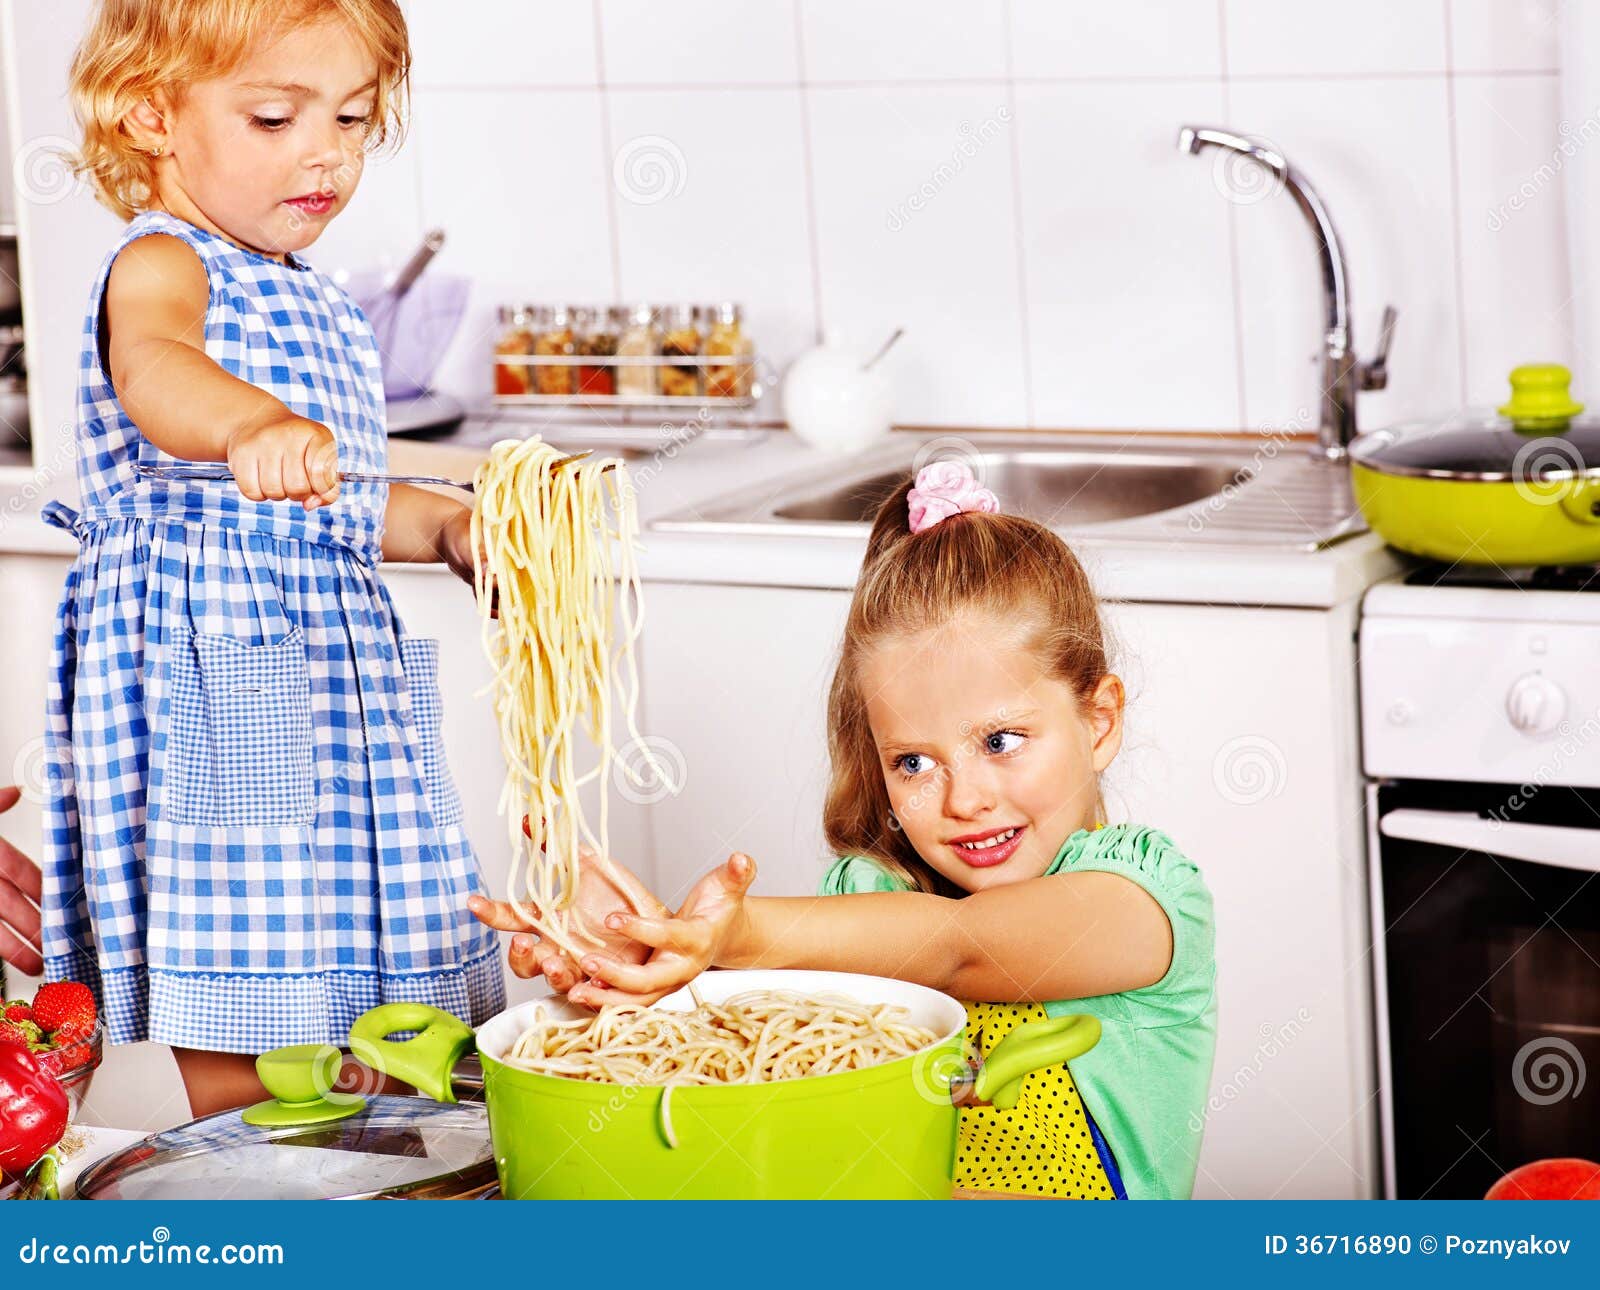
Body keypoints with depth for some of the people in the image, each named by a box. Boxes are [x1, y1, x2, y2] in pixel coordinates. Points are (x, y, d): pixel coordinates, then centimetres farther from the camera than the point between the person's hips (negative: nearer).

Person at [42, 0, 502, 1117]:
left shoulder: (312, 306, 19)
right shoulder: (162, 266, -9)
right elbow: (152, 368, -34)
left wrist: (445, 527, 15)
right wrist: (254, 426, -55)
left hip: (335, 664, 9)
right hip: (207, 661, -9)